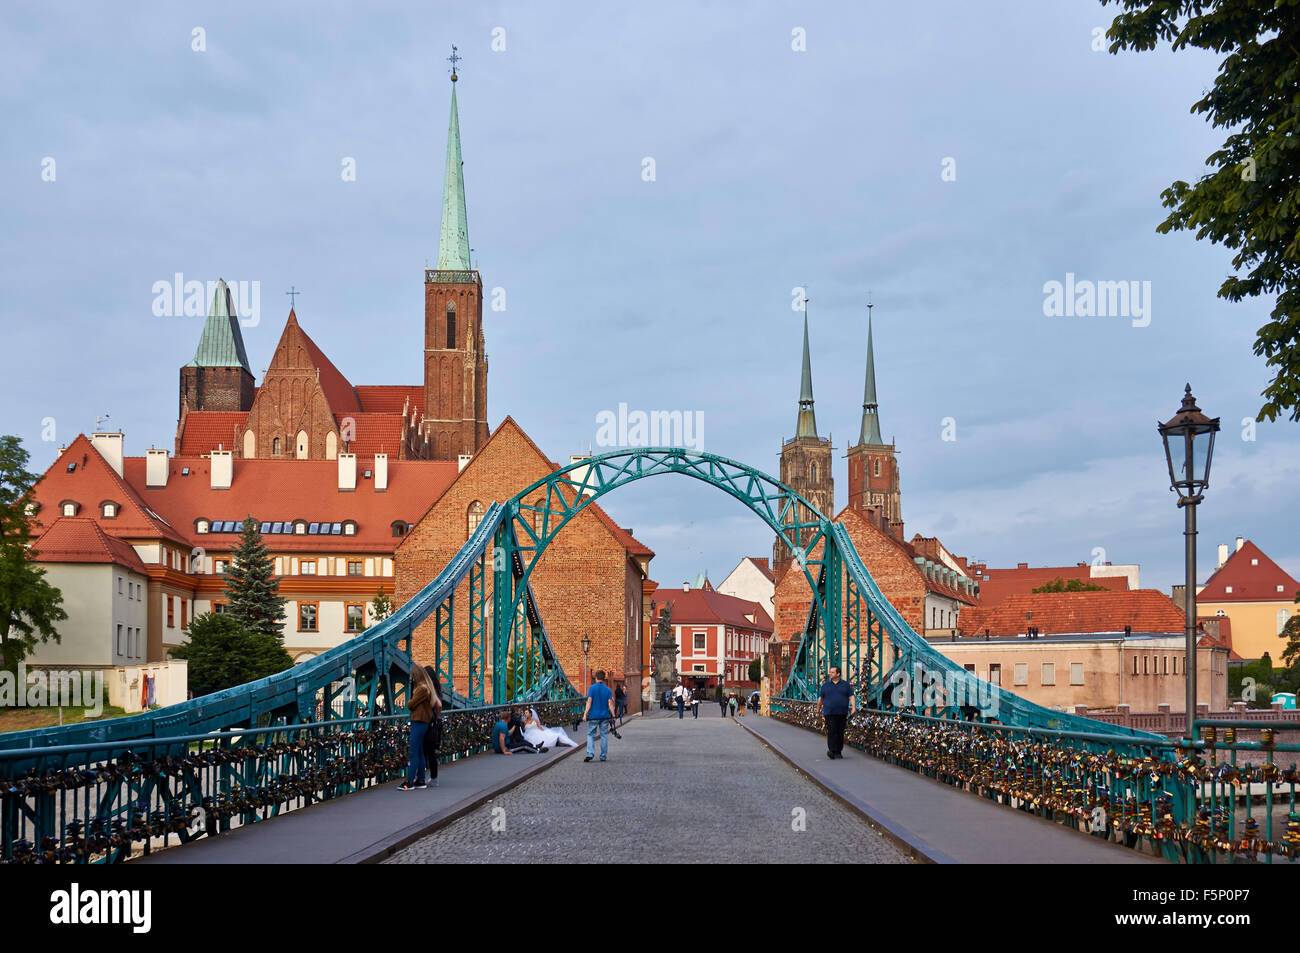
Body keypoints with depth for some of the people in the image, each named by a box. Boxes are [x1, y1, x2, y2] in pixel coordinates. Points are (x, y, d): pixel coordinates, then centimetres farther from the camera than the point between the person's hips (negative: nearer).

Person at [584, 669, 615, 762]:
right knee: (604, 735, 9)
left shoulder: (592, 688, -5)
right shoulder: (608, 689, 1)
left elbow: (589, 702, -11)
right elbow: (610, 704, -3)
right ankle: (603, 756, 10)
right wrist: (613, 716, 3)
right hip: (605, 716, 2)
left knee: (591, 735, 5)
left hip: (594, 716, -2)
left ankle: (590, 754, -11)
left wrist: (585, 713, -10)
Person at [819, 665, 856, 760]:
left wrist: (853, 707, -12)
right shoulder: (825, 685, 9)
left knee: (840, 733, 4)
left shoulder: (846, 685, 8)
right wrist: (818, 710, 17)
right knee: (831, 731, -15)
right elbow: (821, 698, 15)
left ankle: (838, 752, 13)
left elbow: (851, 696, 3)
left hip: (842, 713, 1)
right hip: (830, 713, -1)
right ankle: (831, 750, -21)